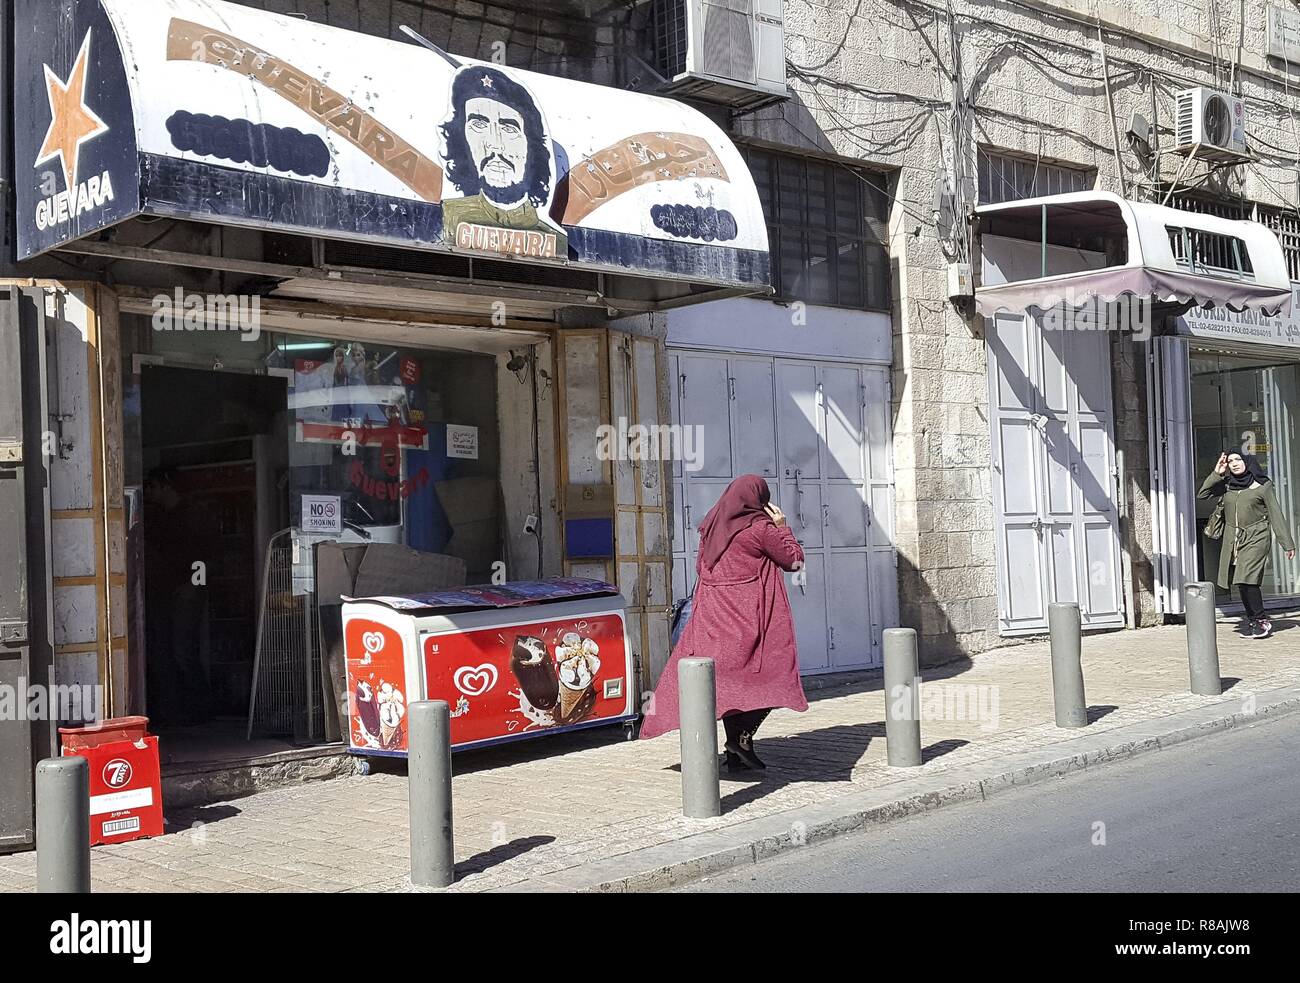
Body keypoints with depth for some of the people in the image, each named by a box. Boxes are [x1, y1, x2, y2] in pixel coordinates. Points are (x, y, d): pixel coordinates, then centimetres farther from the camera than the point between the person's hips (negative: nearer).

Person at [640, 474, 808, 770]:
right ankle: (743, 737, -16)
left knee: (726, 678, 9)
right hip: (751, 615, -6)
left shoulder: (711, 527, 11)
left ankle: (735, 755, 11)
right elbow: (794, 560, 0)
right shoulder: (760, 527, -7)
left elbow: (700, 567, 22)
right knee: (770, 678, -1)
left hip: (712, 615, 6)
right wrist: (781, 526, 5)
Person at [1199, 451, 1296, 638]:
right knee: (1241, 583, 2)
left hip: (1255, 538, -5)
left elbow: (1276, 515, 1)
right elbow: (1202, 495, 5)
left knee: (1247, 580, -16)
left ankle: (1259, 621, -5)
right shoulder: (1226, 485, 10)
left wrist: (1288, 544, 1)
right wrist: (1217, 473, -1)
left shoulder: (1262, 486, -1)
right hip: (1232, 539, 5)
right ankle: (1254, 620, 10)